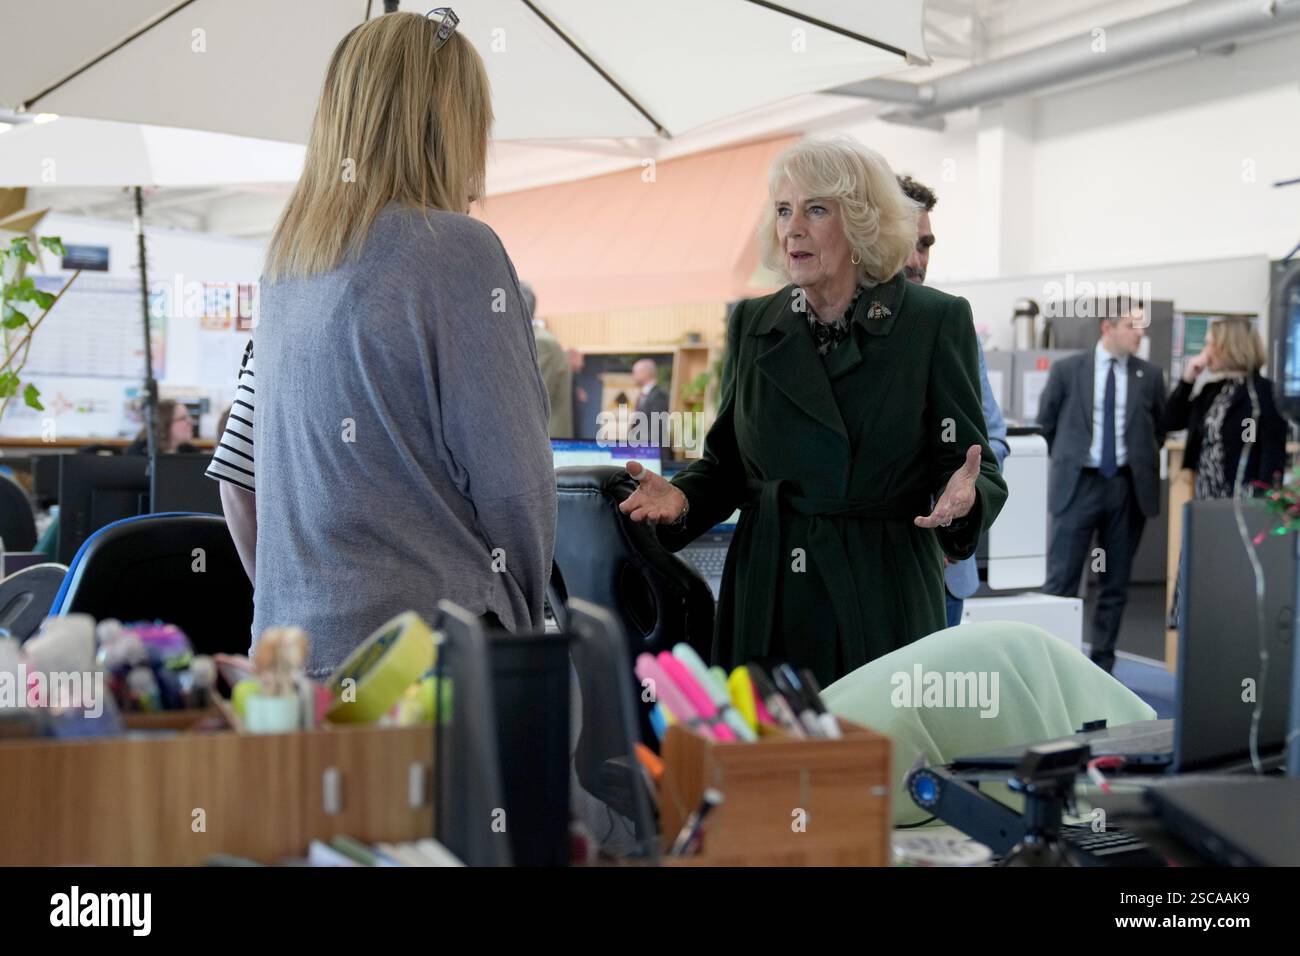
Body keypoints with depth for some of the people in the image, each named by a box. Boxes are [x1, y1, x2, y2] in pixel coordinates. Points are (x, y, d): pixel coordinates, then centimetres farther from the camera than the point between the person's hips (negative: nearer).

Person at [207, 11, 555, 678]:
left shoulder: (285, 264, 10)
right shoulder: (457, 251, -11)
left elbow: (237, 478, 14)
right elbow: (514, 483, -10)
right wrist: (524, 616, 6)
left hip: (291, 648, 7)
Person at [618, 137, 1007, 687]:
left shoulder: (936, 321, -1)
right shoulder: (752, 324, 9)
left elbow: (967, 462, -2)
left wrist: (962, 499, -24)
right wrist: (681, 498, -5)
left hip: (886, 603, -2)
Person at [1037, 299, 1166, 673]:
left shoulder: (1150, 375, 4)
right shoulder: (1067, 370, 0)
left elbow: (1159, 429, 15)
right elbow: (1045, 425, 8)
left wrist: (1141, 461, 8)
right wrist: (1067, 461, 8)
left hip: (1127, 488, 2)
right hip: (1079, 485, -2)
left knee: (1115, 583, 7)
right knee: (1061, 579, -3)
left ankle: (1102, 666, 16)